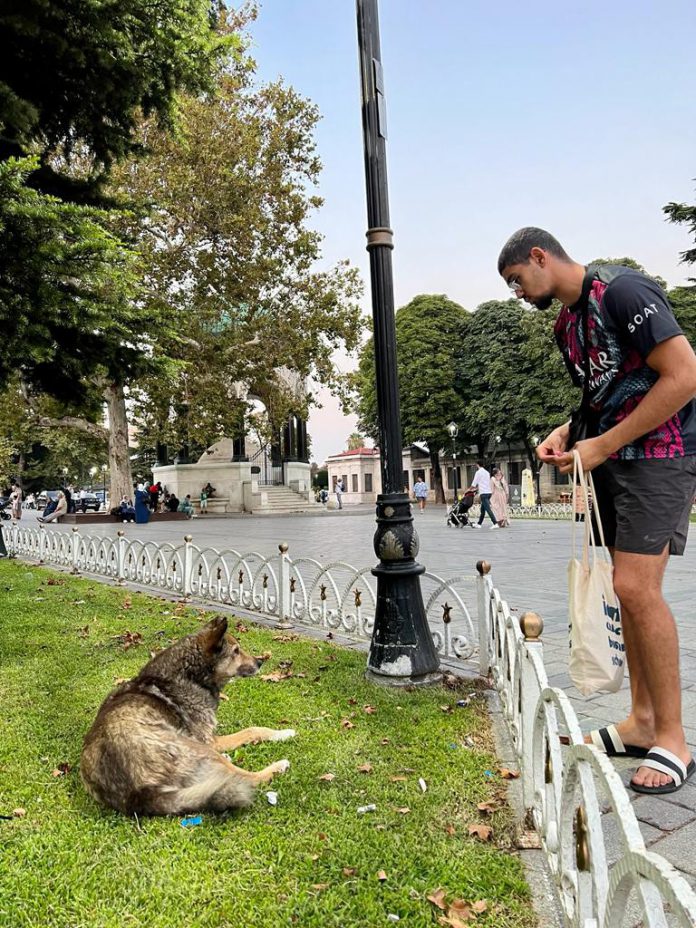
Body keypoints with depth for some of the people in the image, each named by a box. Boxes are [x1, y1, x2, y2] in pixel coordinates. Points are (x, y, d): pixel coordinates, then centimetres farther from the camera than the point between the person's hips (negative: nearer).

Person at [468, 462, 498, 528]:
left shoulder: (478, 472, -7)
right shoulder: (487, 472, 17)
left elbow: (474, 484, -5)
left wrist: (469, 489, 11)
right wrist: (477, 488, 32)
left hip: (483, 493, -8)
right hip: (488, 492, 9)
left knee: (488, 509, -11)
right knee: (482, 509, 15)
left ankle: (495, 523, -17)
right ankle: (479, 524, 23)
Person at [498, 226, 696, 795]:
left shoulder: (622, 290, -14)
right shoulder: (566, 325, 14)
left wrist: (601, 447, -18)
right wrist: (565, 434, 3)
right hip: (613, 457, 9)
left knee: (636, 586, -14)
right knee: (632, 588, 9)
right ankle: (643, 722, 19)